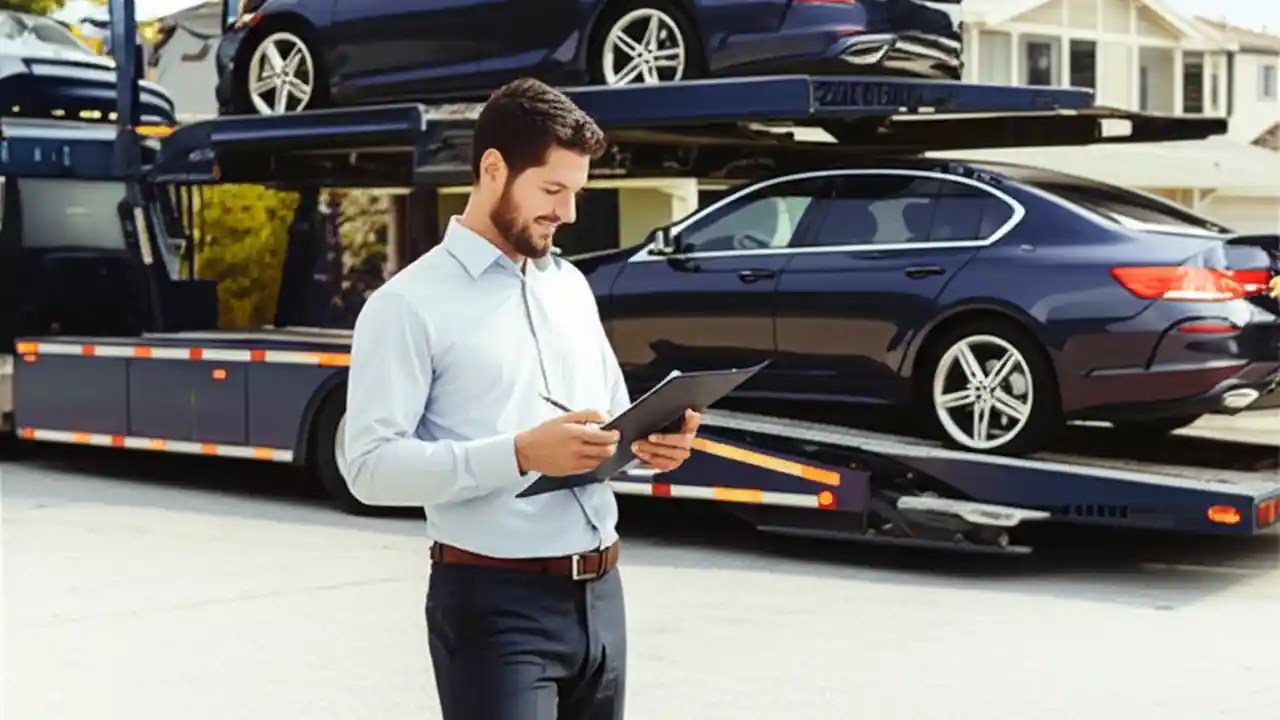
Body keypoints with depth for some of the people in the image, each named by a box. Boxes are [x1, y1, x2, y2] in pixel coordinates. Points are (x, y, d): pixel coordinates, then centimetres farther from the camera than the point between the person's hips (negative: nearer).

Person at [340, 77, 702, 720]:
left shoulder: (571, 285, 14)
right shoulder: (412, 304, -7)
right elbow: (371, 466, -15)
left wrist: (649, 442, -2)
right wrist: (520, 454, -23)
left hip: (599, 593, 7)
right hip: (496, 603, -7)